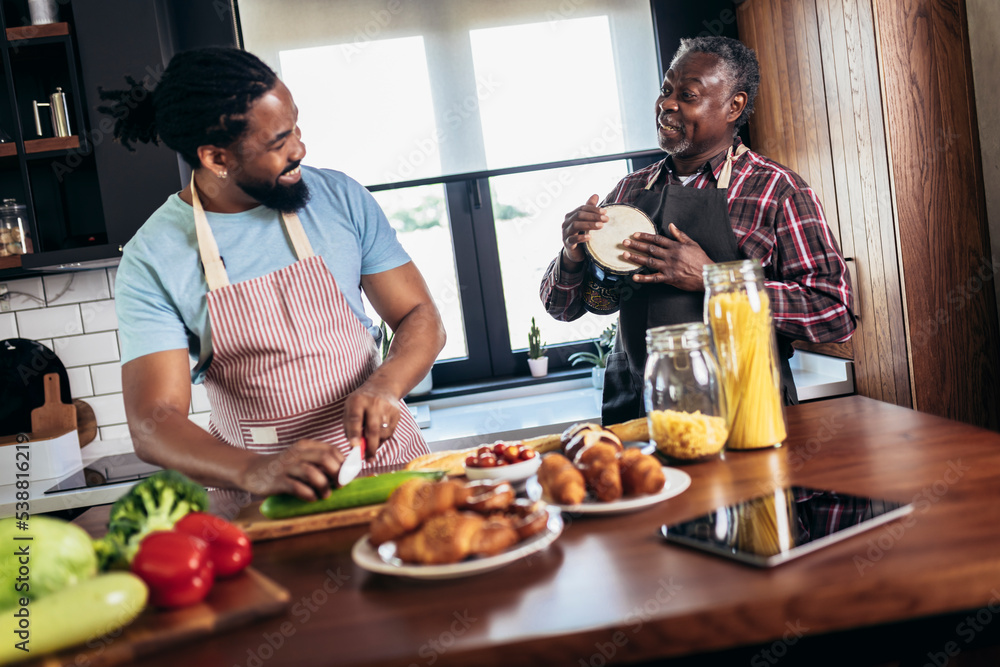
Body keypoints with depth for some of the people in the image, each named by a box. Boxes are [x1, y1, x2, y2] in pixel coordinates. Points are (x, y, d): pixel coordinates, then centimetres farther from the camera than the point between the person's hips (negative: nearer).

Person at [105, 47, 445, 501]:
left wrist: (384, 385, -16)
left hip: (386, 458, 1)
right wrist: (255, 472, -31)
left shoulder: (339, 197, 1)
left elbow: (421, 317, 5)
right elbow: (152, 424, -12)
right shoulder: (152, 261, -7)